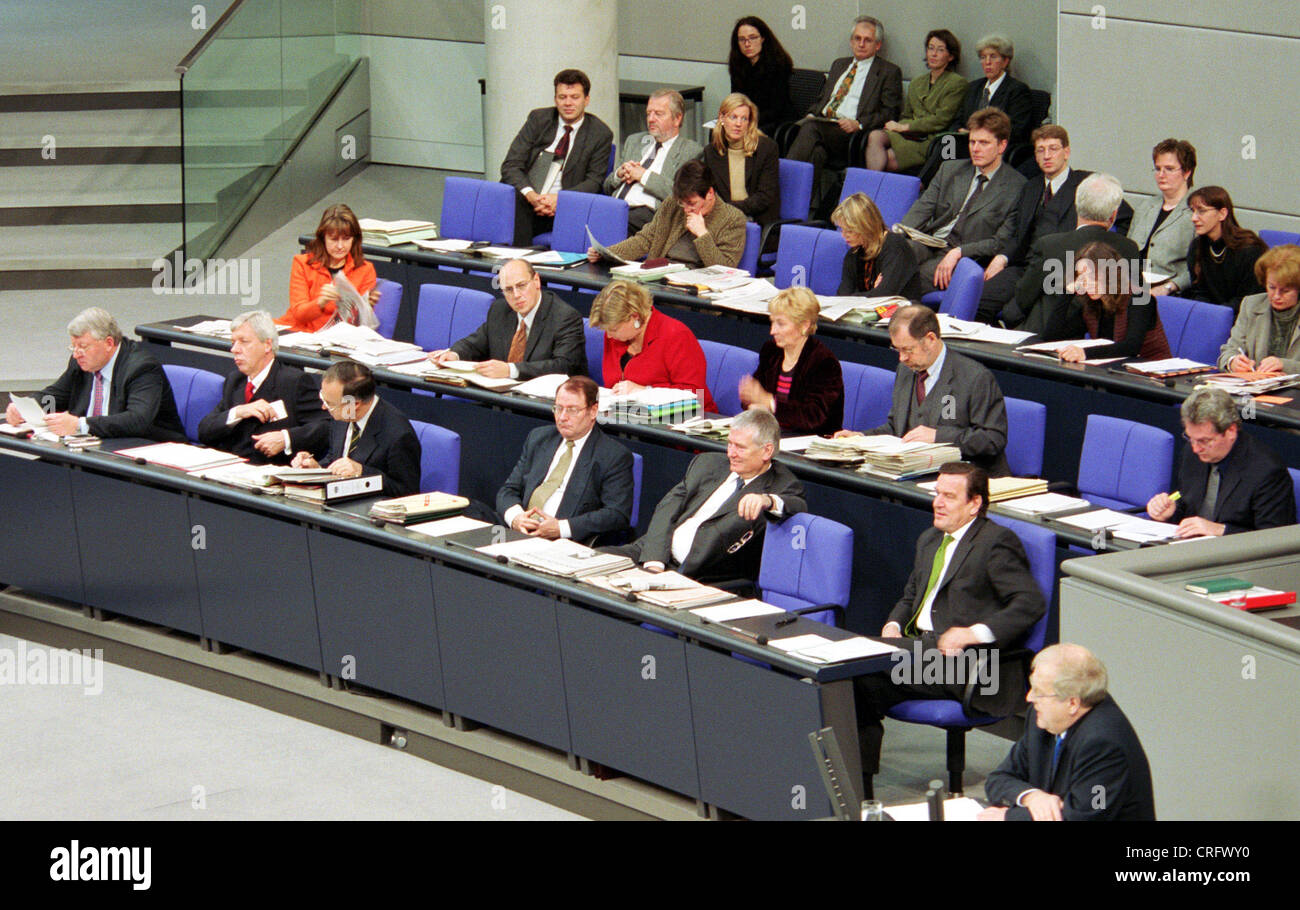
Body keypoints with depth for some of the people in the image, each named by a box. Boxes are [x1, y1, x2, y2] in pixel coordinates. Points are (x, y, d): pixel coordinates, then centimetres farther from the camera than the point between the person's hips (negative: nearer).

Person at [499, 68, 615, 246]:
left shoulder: (600, 134, 7)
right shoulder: (538, 119, 10)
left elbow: (594, 181, 2)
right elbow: (511, 165, 3)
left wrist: (559, 198, -18)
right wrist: (531, 195, -17)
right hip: (524, 200, 0)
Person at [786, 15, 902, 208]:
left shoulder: (889, 72, 9)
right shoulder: (839, 65, 29)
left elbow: (890, 113, 0)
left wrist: (859, 124, -16)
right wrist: (811, 114, 8)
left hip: (851, 134, -5)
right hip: (822, 124, 5)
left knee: (810, 129, -34)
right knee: (817, 153, -33)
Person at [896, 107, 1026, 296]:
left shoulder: (1018, 187, 1)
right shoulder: (949, 170, 18)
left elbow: (1001, 243, -6)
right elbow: (921, 209, 9)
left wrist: (958, 252, -18)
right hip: (928, 246, 5)